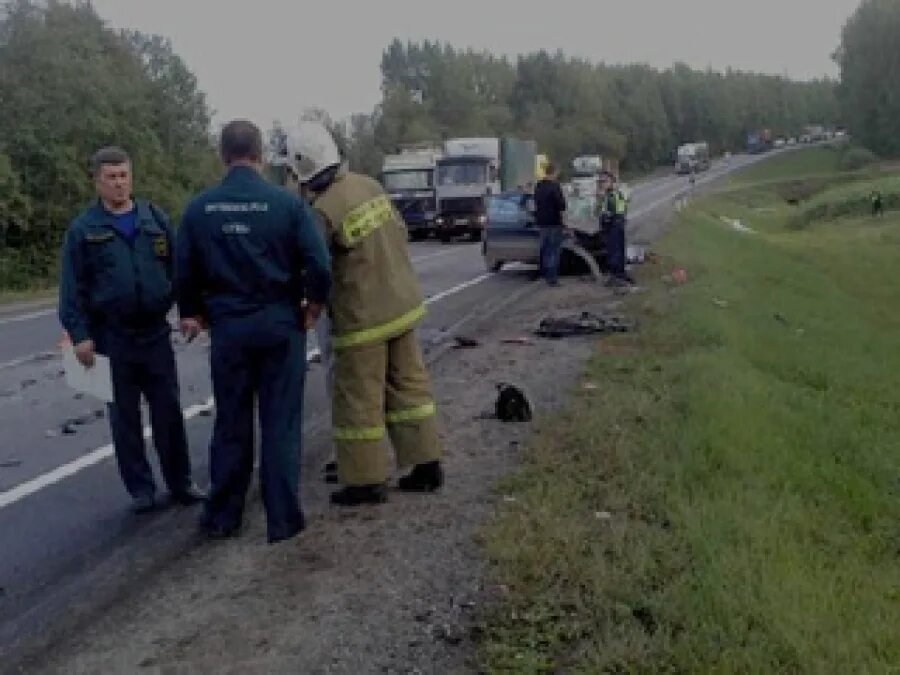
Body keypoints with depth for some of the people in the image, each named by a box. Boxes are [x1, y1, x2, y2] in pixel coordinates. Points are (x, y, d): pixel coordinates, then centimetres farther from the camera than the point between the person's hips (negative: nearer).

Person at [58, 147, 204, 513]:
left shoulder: (156, 219, 5)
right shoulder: (83, 229, -1)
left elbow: (178, 270, 8)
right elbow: (73, 288, -3)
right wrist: (79, 334, -8)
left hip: (156, 333, 1)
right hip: (111, 338, -1)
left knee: (169, 411, 7)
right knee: (125, 416, 7)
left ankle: (180, 481, 20)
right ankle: (140, 487, 18)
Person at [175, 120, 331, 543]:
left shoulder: (200, 208, -3)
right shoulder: (287, 203, -10)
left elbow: (184, 271, 2)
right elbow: (319, 265, -15)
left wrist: (192, 312, 19)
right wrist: (313, 306, 3)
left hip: (227, 328, 2)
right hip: (280, 325, -2)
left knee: (231, 424, 14)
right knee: (281, 424, 6)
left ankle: (223, 517, 22)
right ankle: (283, 519, 10)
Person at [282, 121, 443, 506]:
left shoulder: (324, 211, -21)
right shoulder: (368, 185, 1)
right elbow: (399, 230, 10)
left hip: (364, 317, -7)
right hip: (403, 303, 7)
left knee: (359, 399, 5)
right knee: (409, 384, 15)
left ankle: (366, 481, 13)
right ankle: (427, 465, 22)